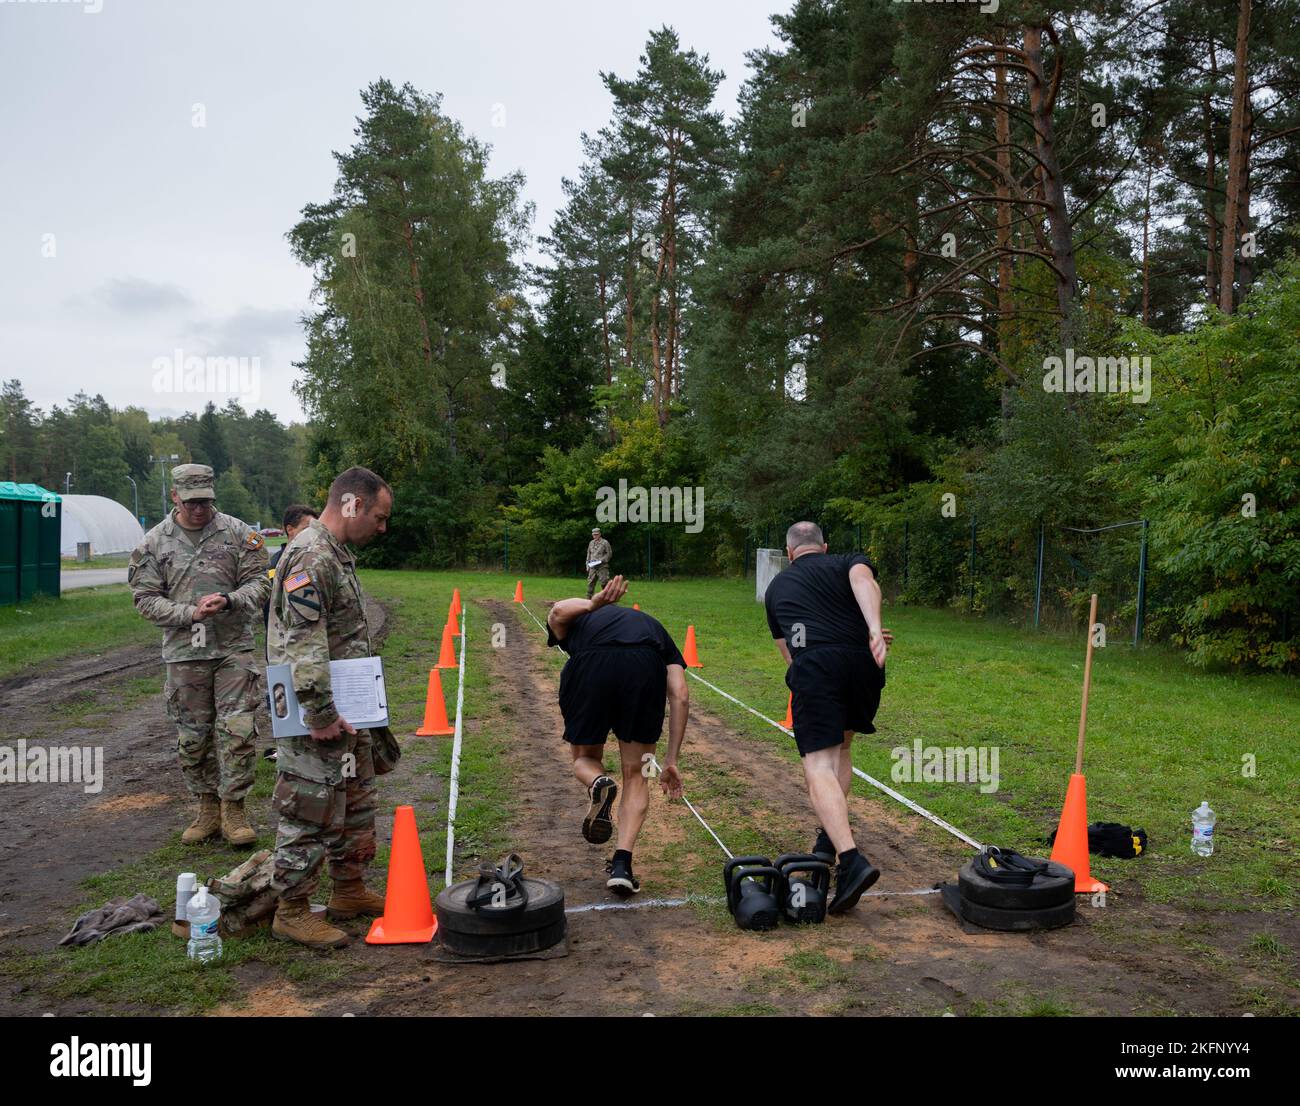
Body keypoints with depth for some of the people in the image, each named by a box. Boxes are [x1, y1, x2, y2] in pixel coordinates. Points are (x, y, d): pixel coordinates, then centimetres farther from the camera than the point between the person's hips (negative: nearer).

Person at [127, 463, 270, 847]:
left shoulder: (237, 533, 0)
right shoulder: (154, 542, 3)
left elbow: (259, 581, 0)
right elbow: (145, 598, 1)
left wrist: (229, 601, -19)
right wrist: (190, 613, -13)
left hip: (234, 647, -1)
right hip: (184, 653, 2)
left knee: (238, 729, -6)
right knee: (193, 735, 10)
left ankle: (233, 809, 6)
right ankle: (207, 807, 25)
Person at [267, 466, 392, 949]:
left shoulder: (336, 554, 14)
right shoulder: (310, 556, -20)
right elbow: (303, 645, -27)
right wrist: (321, 715, -26)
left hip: (346, 713, 10)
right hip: (319, 716, -10)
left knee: (355, 804, 19)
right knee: (310, 811, 0)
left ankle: (349, 890, 33)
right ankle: (292, 911, 13)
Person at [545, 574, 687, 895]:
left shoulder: (581, 620, 37)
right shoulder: (655, 629, 37)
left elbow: (559, 611, 8)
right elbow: (681, 697, 23)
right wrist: (670, 761, 25)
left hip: (590, 666, 0)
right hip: (646, 669, 1)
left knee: (585, 757, 26)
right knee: (636, 775, 18)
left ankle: (598, 783, -7)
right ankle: (622, 865, 6)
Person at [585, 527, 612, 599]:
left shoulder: (605, 543, -3)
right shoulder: (591, 543, 14)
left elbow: (609, 553, -4)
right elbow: (588, 554, 21)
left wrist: (602, 560, -14)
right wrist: (587, 565, 14)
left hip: (602, 566, -5)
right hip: (592, 566, 5)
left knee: (604, 582, -10)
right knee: (590, 582, 5)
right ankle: (588, 598, 11)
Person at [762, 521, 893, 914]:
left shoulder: (776, 586, 30)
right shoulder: (848, 562, 23)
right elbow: (864, 581, -4)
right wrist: (873, 630, -19)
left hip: (812, 666, -2)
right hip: (862, 661, 2)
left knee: (819, 765, -7)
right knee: (840, 749, 24)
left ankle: (851, 860, -25)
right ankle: (831, 837, 19)